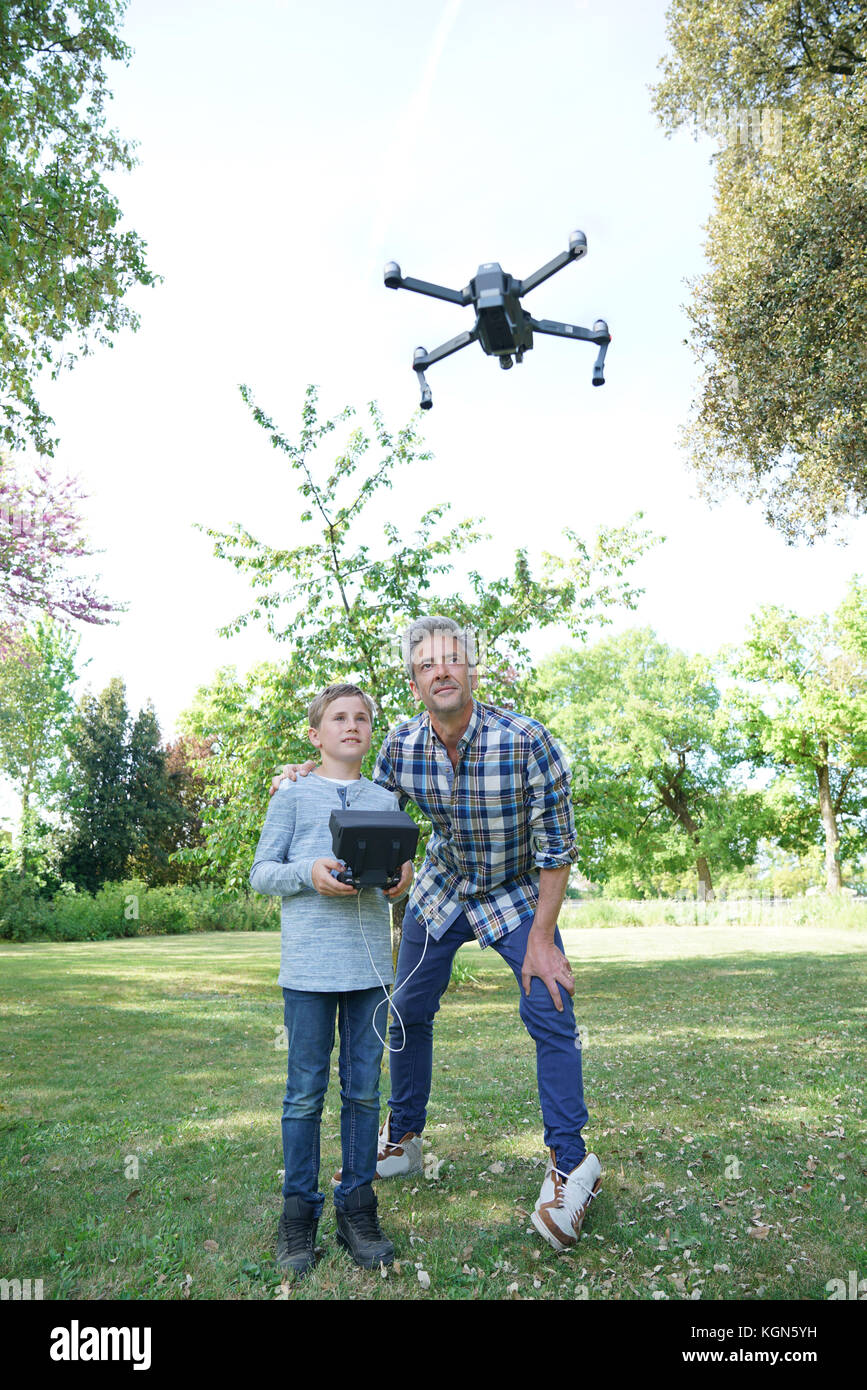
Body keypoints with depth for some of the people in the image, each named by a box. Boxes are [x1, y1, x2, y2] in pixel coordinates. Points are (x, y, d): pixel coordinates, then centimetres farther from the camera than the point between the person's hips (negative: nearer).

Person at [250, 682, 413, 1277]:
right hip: (309, 966, -3)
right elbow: (261, 873, 1)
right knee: (306, 1090, 5)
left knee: (364, 1089, 10)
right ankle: (299, 1211, 20)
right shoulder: (294, 797, 2)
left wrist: (401, 881, -6)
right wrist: (310, 873, -16)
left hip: (369, 965, 3)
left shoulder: (385, 801, 12)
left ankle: (358, 1206, 24)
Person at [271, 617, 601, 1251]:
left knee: (551, 1015, -16)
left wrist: (541, 939, -22)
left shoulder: (526, 740, -30)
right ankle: (403, 1140, 31)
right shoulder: (401, 746, -18)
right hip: (442, 890, 4)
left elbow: (557, 844, -22)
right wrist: (312, 776, -16)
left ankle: (570, 1164, 1)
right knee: (409, 1010, 10)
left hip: (518, 894, -4)